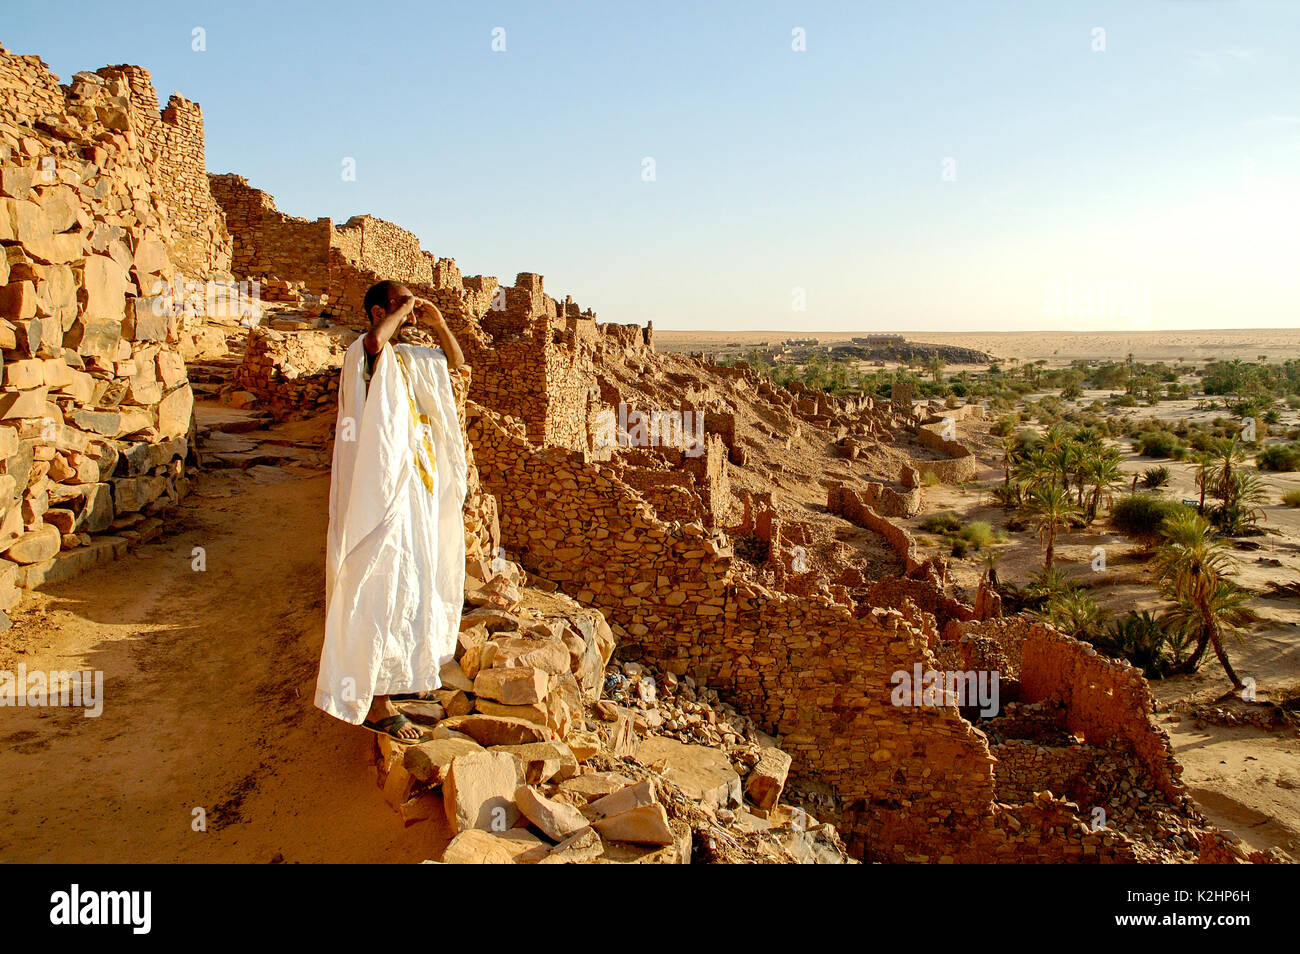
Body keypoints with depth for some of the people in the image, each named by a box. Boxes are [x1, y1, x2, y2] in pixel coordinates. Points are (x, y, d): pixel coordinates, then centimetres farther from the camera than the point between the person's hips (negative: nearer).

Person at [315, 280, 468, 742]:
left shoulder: (407, 358, 13)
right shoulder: (363, 354, -13)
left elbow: (455, 360, 23)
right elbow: (375, 340, -37)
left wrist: (436, 319, 10)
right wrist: (400, 313, -19)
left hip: (414, 486, 10)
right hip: (382, 491, -10)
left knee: (411, 585, 19)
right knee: (383, 591, -7)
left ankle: (398, 675, 36)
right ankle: (374, 703, 2)